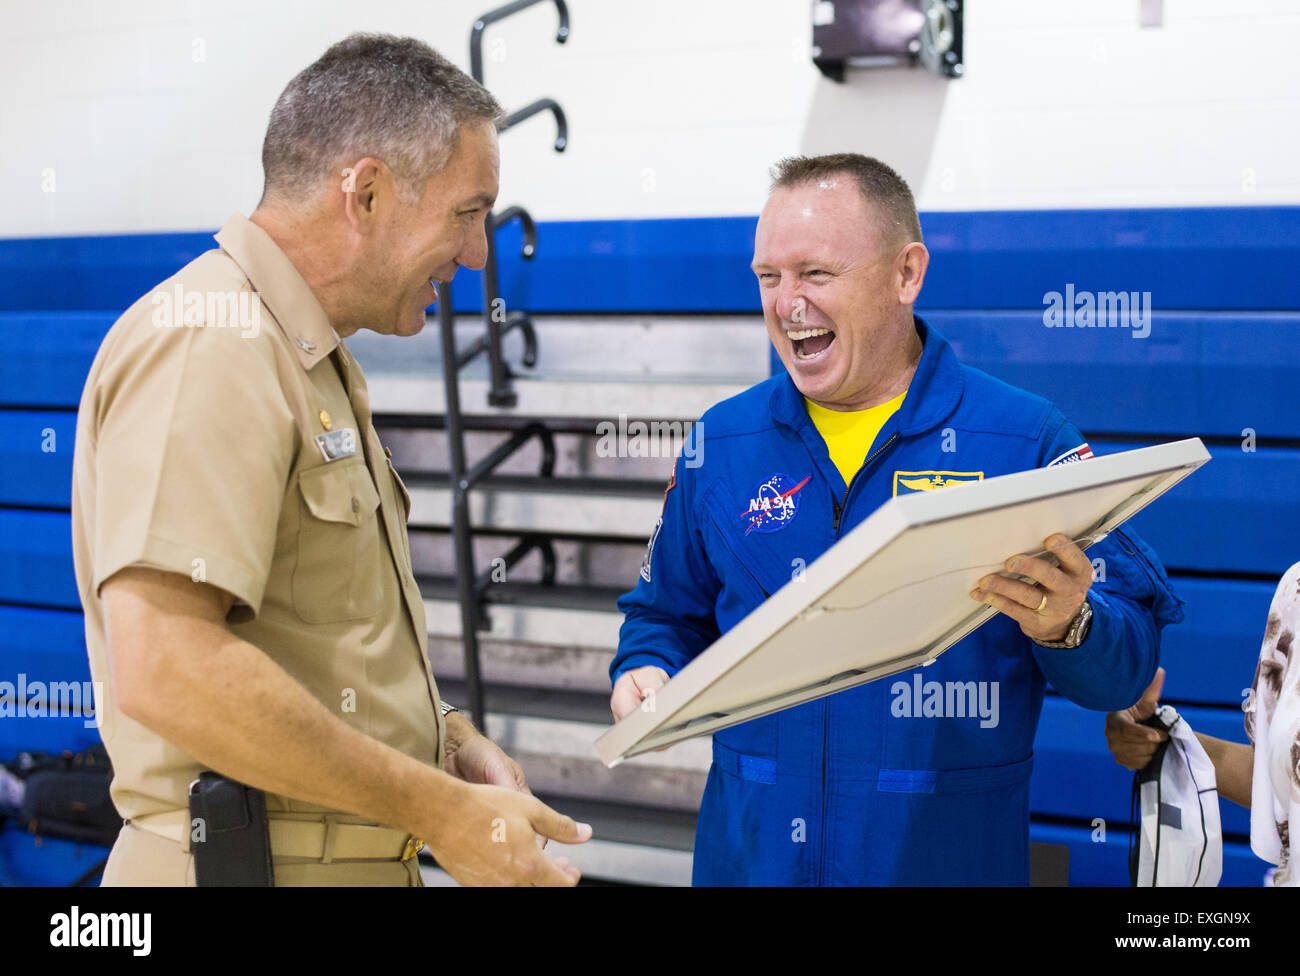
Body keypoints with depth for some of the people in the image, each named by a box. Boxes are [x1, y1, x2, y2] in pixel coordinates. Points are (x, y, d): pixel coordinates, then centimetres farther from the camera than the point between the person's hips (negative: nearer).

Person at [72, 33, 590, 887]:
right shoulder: (209, 343, -18)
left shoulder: (311, 362, 14)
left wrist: (444, 738, 4)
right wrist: (441, 810, -22)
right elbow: (164, 667, -29)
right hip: (255, 859, -9)